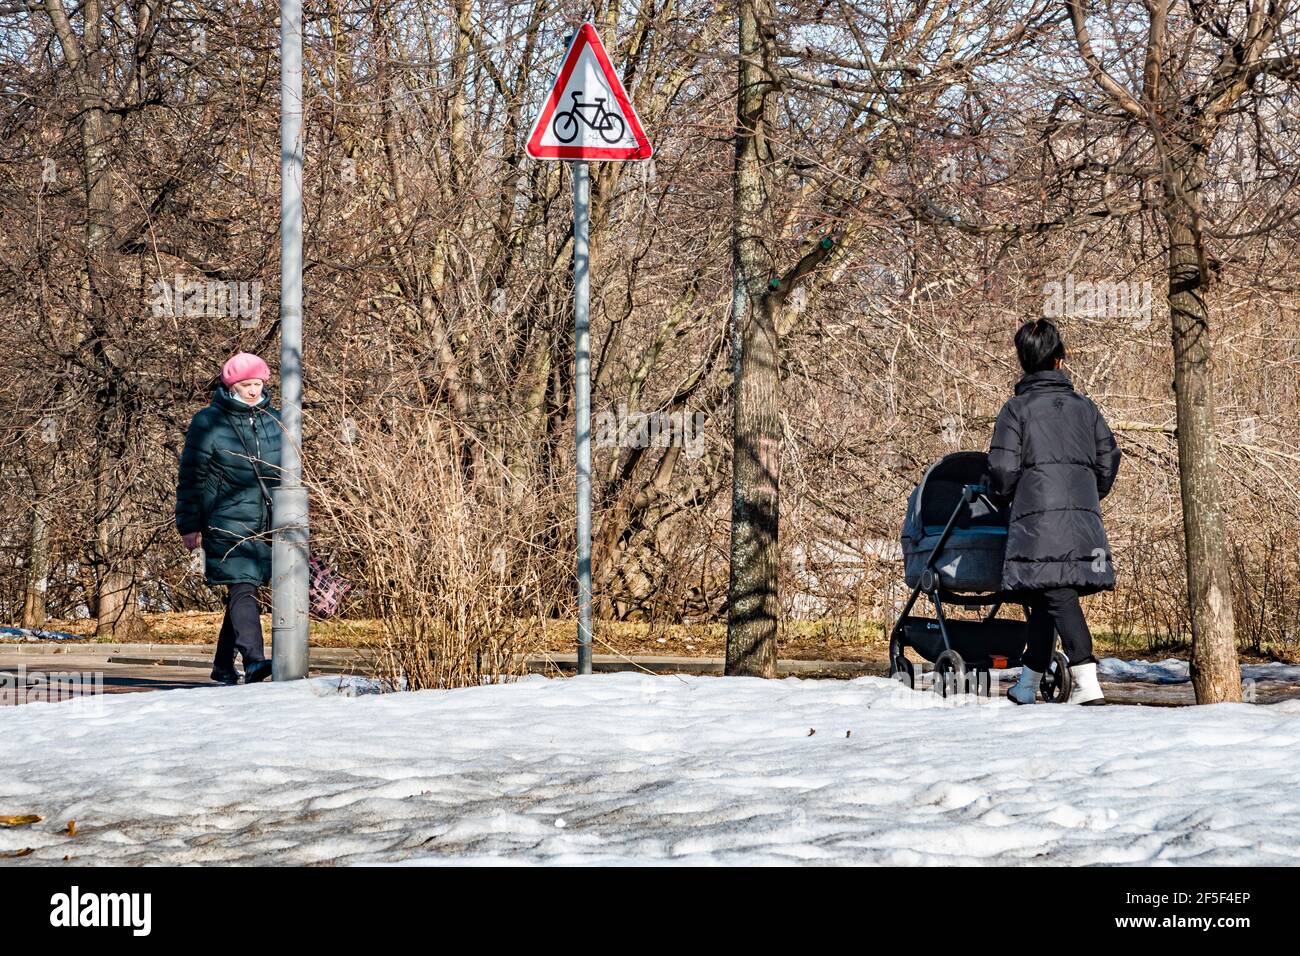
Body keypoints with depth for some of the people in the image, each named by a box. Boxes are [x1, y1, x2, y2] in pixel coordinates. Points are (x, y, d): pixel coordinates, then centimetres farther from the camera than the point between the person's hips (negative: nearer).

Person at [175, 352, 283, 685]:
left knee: (241, 593, 11)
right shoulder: (208, 423, -4)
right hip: (227, 525, -5)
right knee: (243, 590, -17)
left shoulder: (274, 420, 12)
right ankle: (253, 661, -28)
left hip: (266, 528, 6)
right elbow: (190, 479, -1)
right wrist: (189, 525, -2)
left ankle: (224, 665, 21)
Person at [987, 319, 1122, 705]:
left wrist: (1005, 493, 17)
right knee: (1043, 600, 13)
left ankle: (1088, 684, -22)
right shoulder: (1084, 407, 13)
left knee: (1058, 597, -10)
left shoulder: (1017, 408, -1)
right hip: (1084, 516, 5)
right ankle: (1028, 685, 21)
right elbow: (1108, 459, 14)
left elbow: (1004, 470, -4)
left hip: (1038, 515, -5)